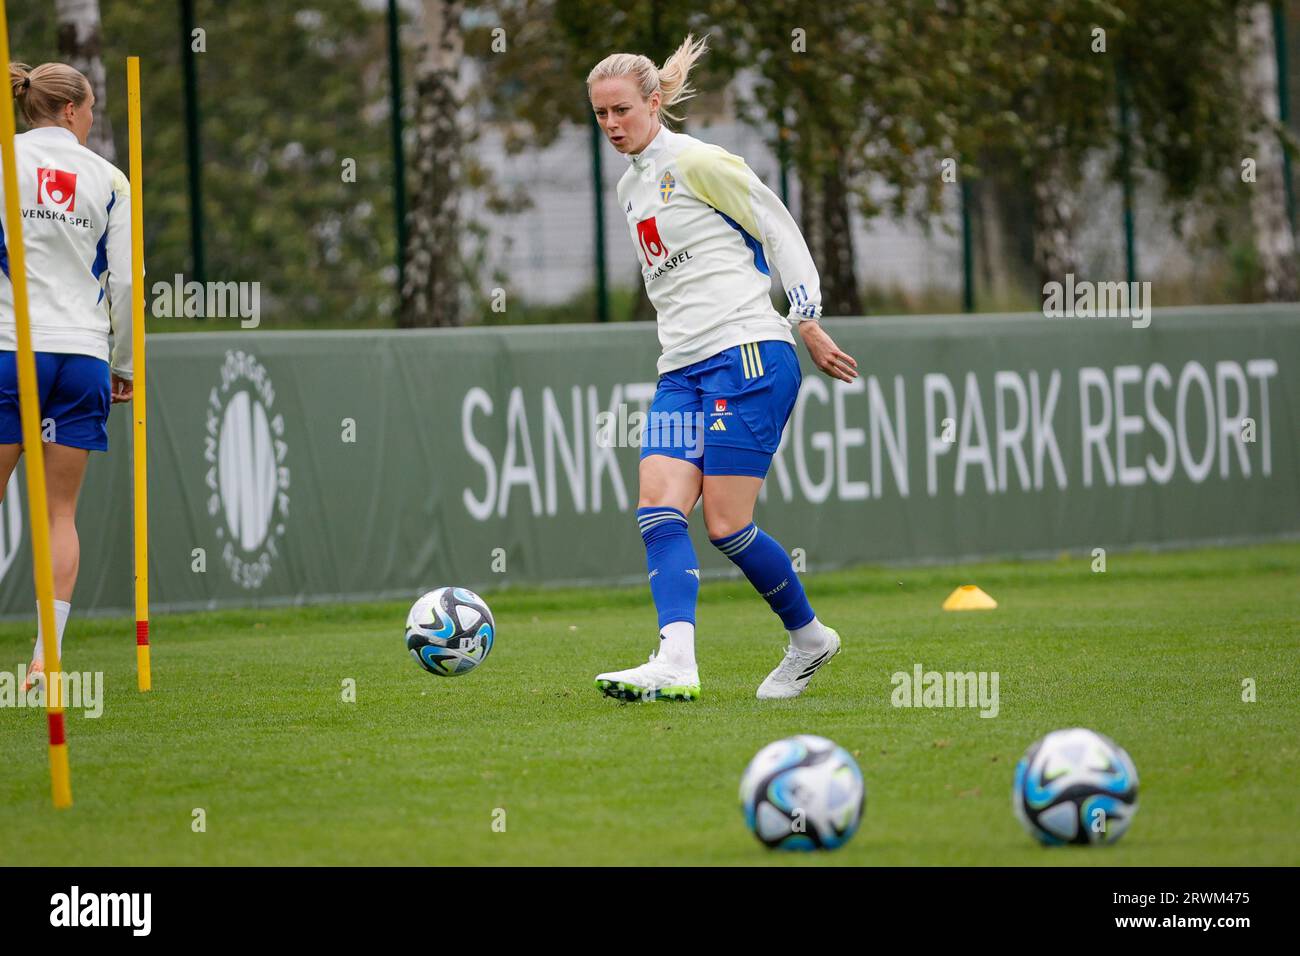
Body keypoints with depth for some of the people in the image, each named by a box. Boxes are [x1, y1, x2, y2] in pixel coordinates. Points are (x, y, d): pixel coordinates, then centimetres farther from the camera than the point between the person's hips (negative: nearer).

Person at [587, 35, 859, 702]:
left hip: (748, 356, -8)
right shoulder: (630, 189, 20)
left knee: (726, 527, -9)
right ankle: (675, 665, -24)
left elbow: (782, 234, -4)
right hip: (681, 373, 8)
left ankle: (808, 636, 13)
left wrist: (809, 326, -6)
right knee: (658, 513, -13)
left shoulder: (695, 162, -5)